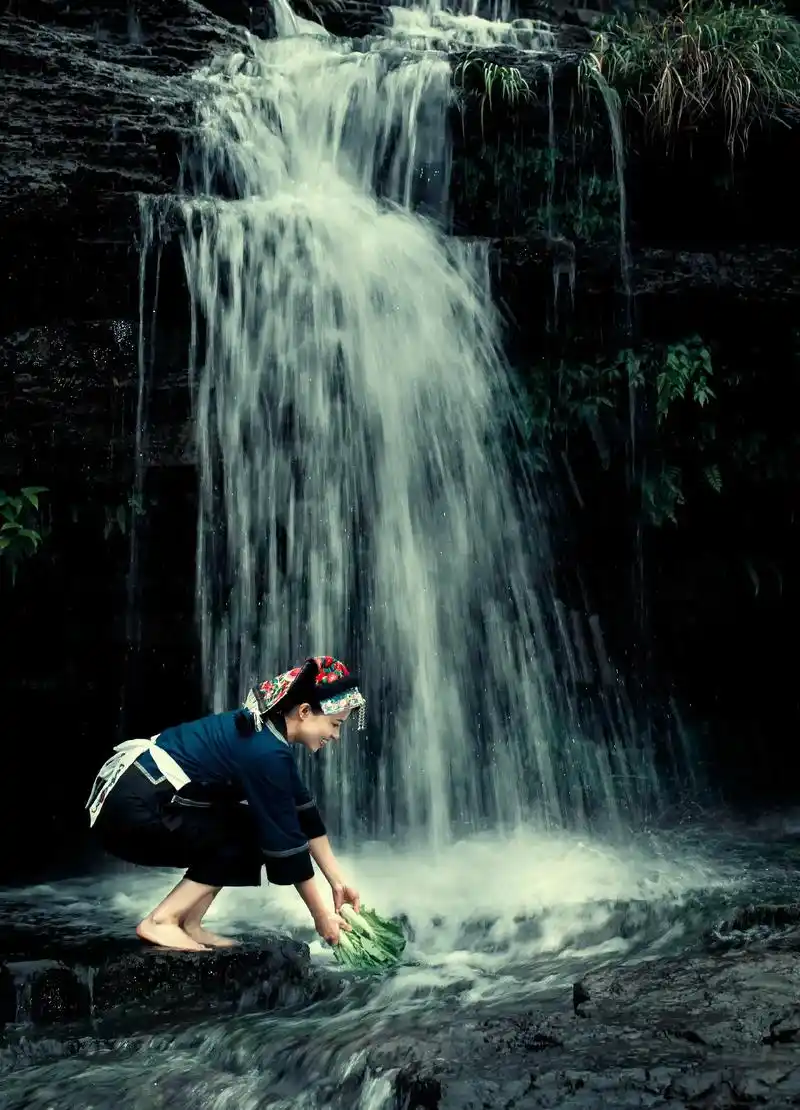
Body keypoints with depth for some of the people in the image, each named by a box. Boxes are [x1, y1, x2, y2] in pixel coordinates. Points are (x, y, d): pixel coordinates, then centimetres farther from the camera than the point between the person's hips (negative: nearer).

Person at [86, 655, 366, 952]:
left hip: (135, 797, 10)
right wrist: (320, 913, -4)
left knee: (256, 826, 9)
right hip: (130, 809, -10)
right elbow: (284, 839, -15)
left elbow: (303, 813, 13)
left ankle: (188, 924, 9)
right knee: (248, 837, -5)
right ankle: (161, 920, -4)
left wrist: (338, 881, 13)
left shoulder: (263, 733, 8)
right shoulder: (265, 752, -20)